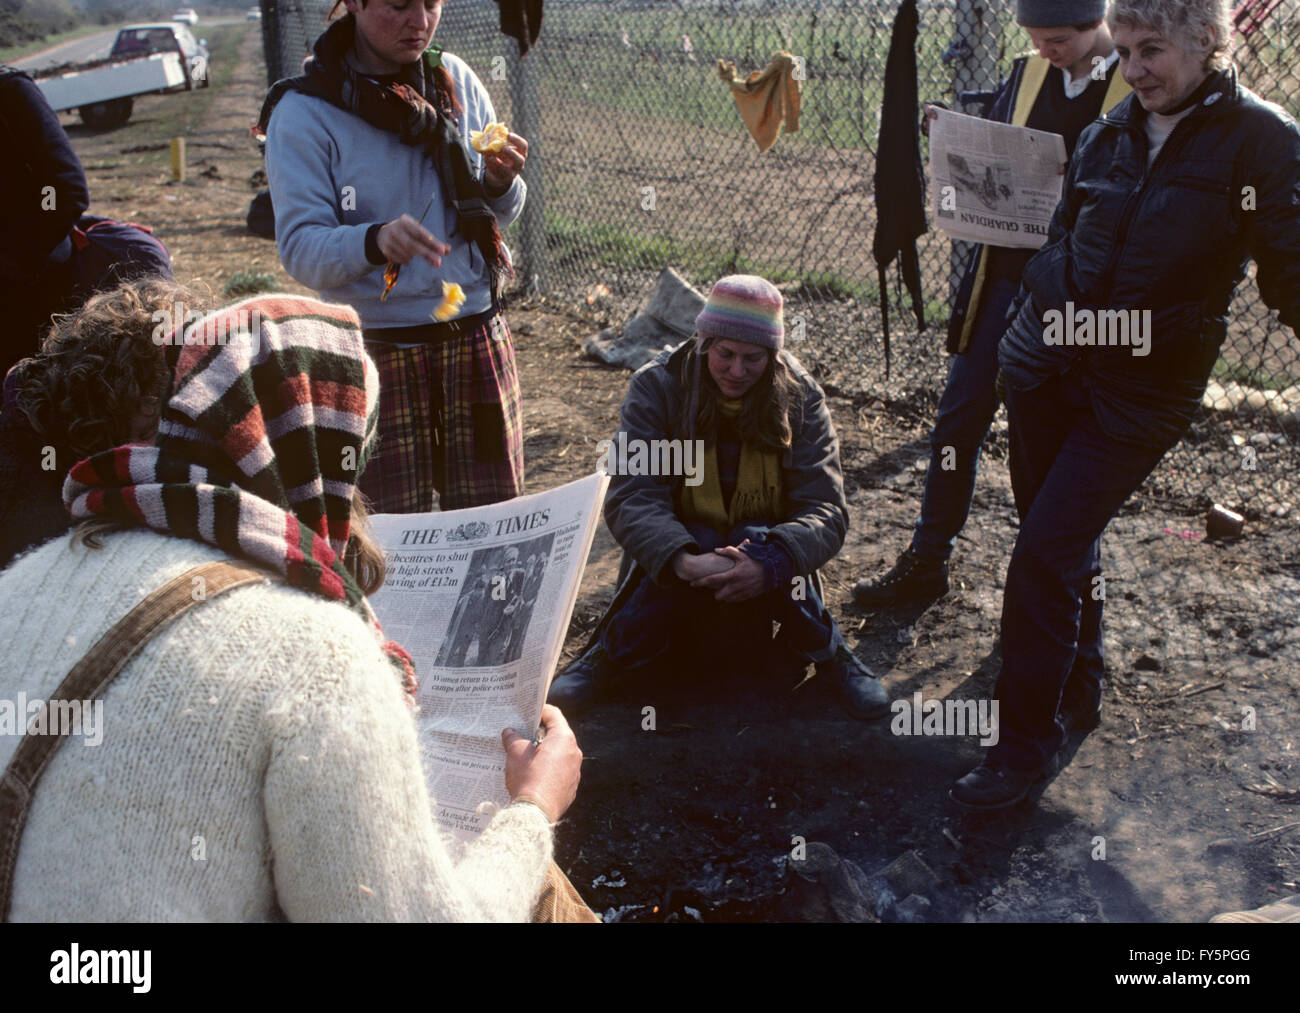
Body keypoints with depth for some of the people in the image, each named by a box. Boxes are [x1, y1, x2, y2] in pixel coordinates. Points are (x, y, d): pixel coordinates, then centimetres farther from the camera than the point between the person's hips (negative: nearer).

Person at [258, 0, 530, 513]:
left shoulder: (455, 79, 6)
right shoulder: (304, 111, -7)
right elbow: (300, 249, -14)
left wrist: (501, 184, -9)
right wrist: (374, 241, -33)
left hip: (477, 337, 3)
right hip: (378, 350, -3)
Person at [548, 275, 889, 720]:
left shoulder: (800, 397, -12)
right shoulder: (657, 387, -14)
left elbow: (826, 511, -18)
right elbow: (630, 496, -22)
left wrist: (771, 562, -40)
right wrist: (683, 559, -43)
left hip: (761, 542, 1)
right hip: (679, 541, -1)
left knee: (759, 541, -34)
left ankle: (827, 652, -9)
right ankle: (613, 650, -11)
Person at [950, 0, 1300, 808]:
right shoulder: (1108, 135, 8)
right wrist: (1033, 322, 11)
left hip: (1139, 395, -5)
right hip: (1046, 367, 5)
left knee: (1045, 559, -10)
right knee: (1067, 545, 17)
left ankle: (1027, 743, 4)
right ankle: (1080, 691, 39)